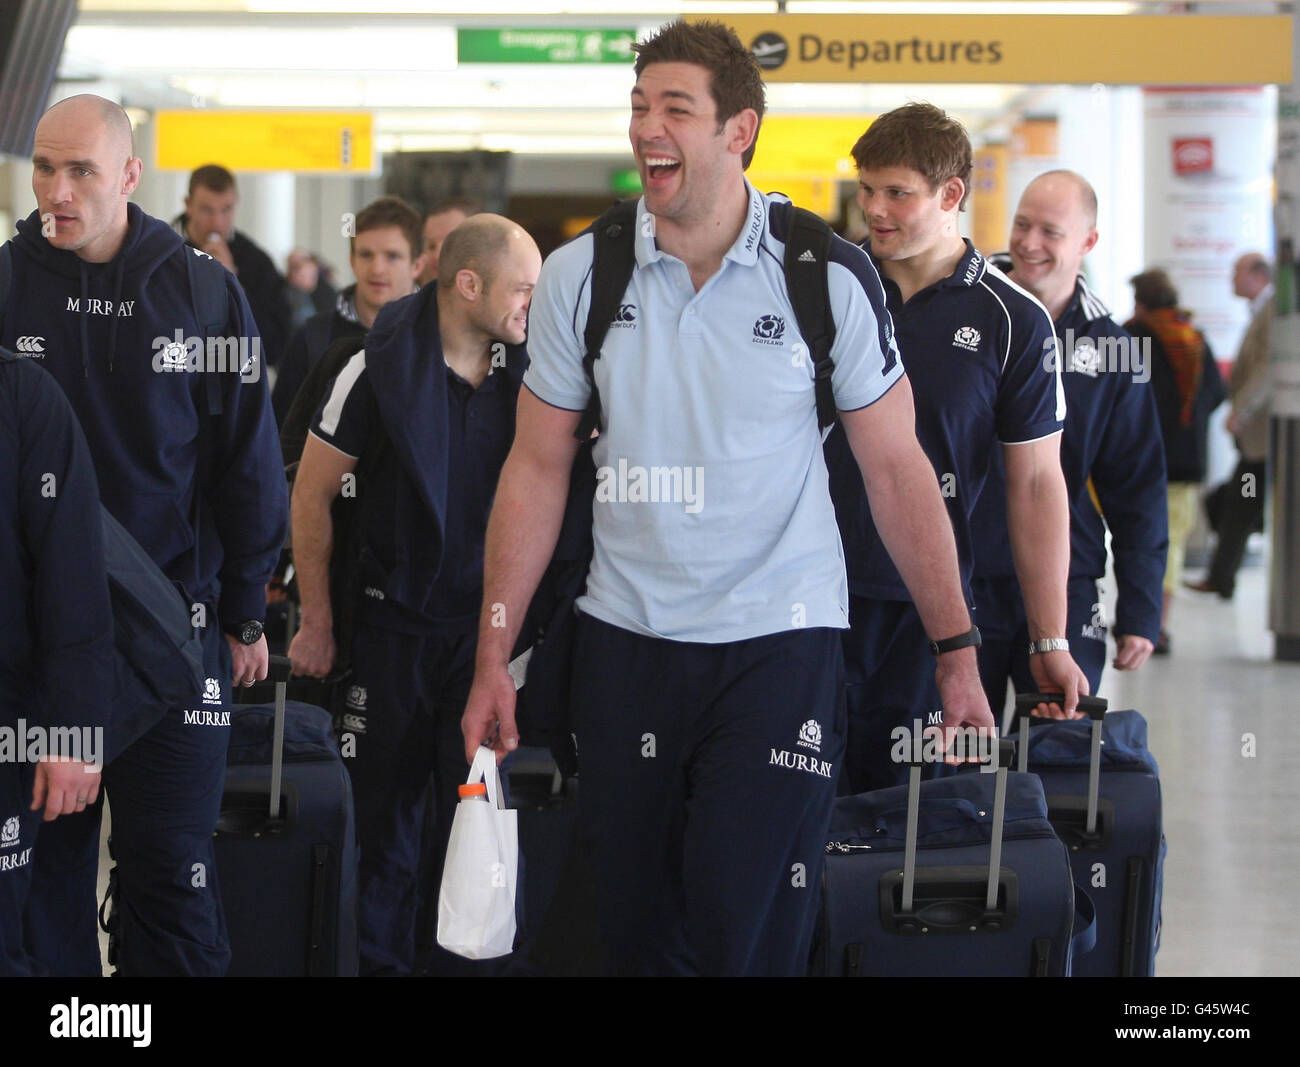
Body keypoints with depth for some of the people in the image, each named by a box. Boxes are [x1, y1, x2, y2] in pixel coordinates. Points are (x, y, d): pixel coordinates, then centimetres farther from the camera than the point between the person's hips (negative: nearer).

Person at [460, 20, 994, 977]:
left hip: (778, 645, -3)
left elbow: (897, 467, 0)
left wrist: (957, 654, -3)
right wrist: (493, 658, 4)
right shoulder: (580, 276, 2)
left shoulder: (829, 277, -6)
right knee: (634, 931, 8)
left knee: (746, 933, -9)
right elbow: (538, 470, 7)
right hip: (623, 642, 3)